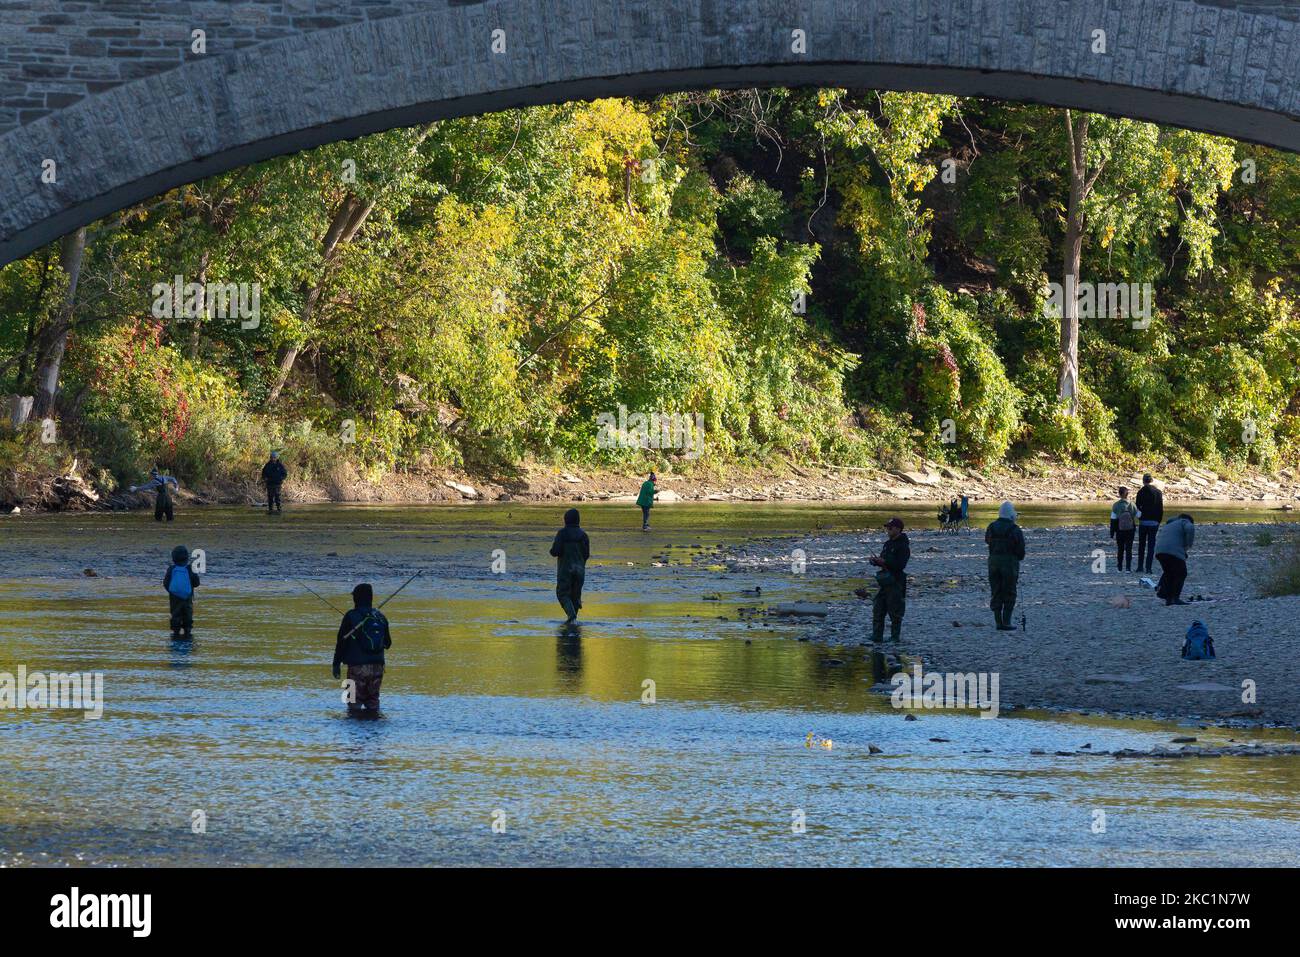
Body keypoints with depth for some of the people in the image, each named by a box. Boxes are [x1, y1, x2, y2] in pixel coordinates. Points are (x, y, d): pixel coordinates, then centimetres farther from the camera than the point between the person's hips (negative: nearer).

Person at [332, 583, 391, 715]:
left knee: (355, 698, 2)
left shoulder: (351, 616, -8)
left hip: (357, 666, -4)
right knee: (373, 696, 15)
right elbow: (388, 643, 15)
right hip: (377, 666, 4)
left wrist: (336, 664, 0)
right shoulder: (380, 616, 6)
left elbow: (341, 641, -7)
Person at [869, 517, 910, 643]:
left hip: (896, 582, -9)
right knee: (878, 609, 7)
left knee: (895, 611, -2)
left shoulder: (903, 546, -12)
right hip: (885, 581, 9)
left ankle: (895, 636, 6)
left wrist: (883, 562, -22)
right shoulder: (888, 543, 15)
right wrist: (876, 561, 0)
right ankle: (877, 636, 10)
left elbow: (900, 565, -20)